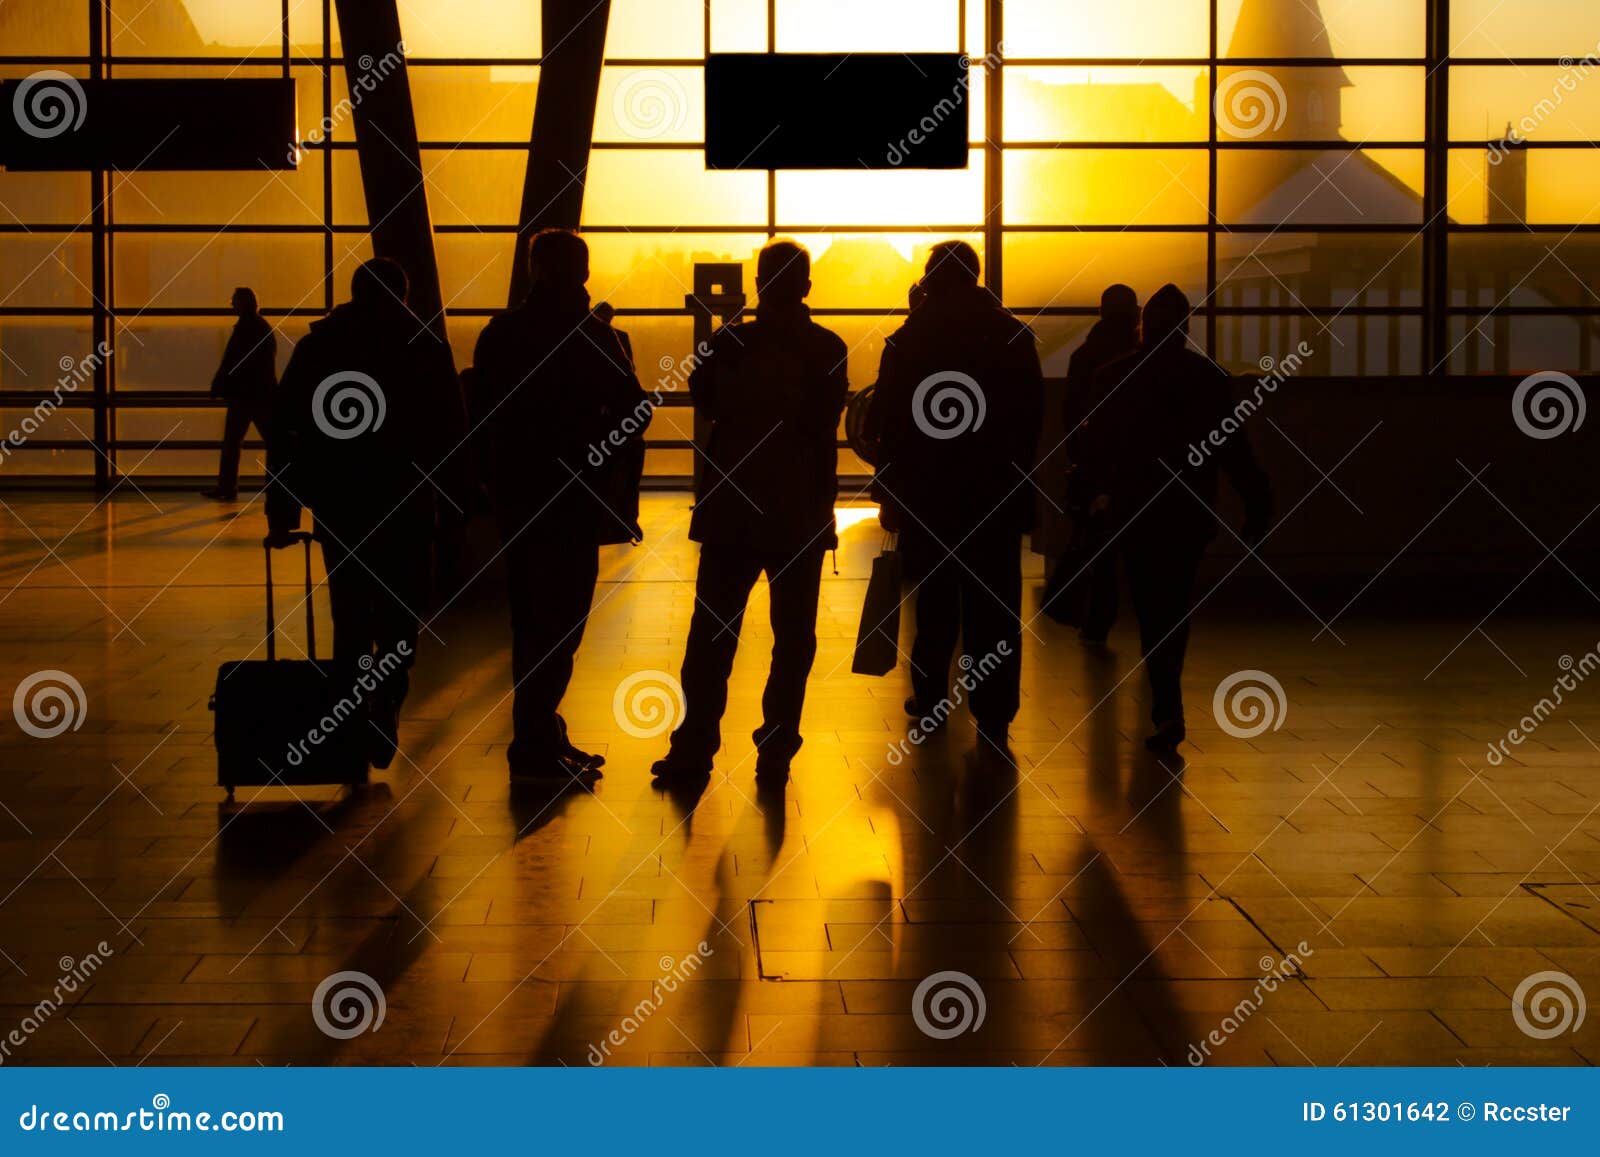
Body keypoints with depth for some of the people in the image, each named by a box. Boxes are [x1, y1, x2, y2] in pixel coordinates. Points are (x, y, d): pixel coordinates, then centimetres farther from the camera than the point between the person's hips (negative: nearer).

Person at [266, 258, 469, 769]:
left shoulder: (316, 345, 7)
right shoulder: (424, 345, 2)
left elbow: (282, 432, 4)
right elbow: (451, 432, -2)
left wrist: (281, 511, 6)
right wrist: (453, 501, 2)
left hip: (336, 505, 2)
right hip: (404, 505, -2)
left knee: (350, 617, 13)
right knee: (398, 618, 5)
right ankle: (383, 713, -11)